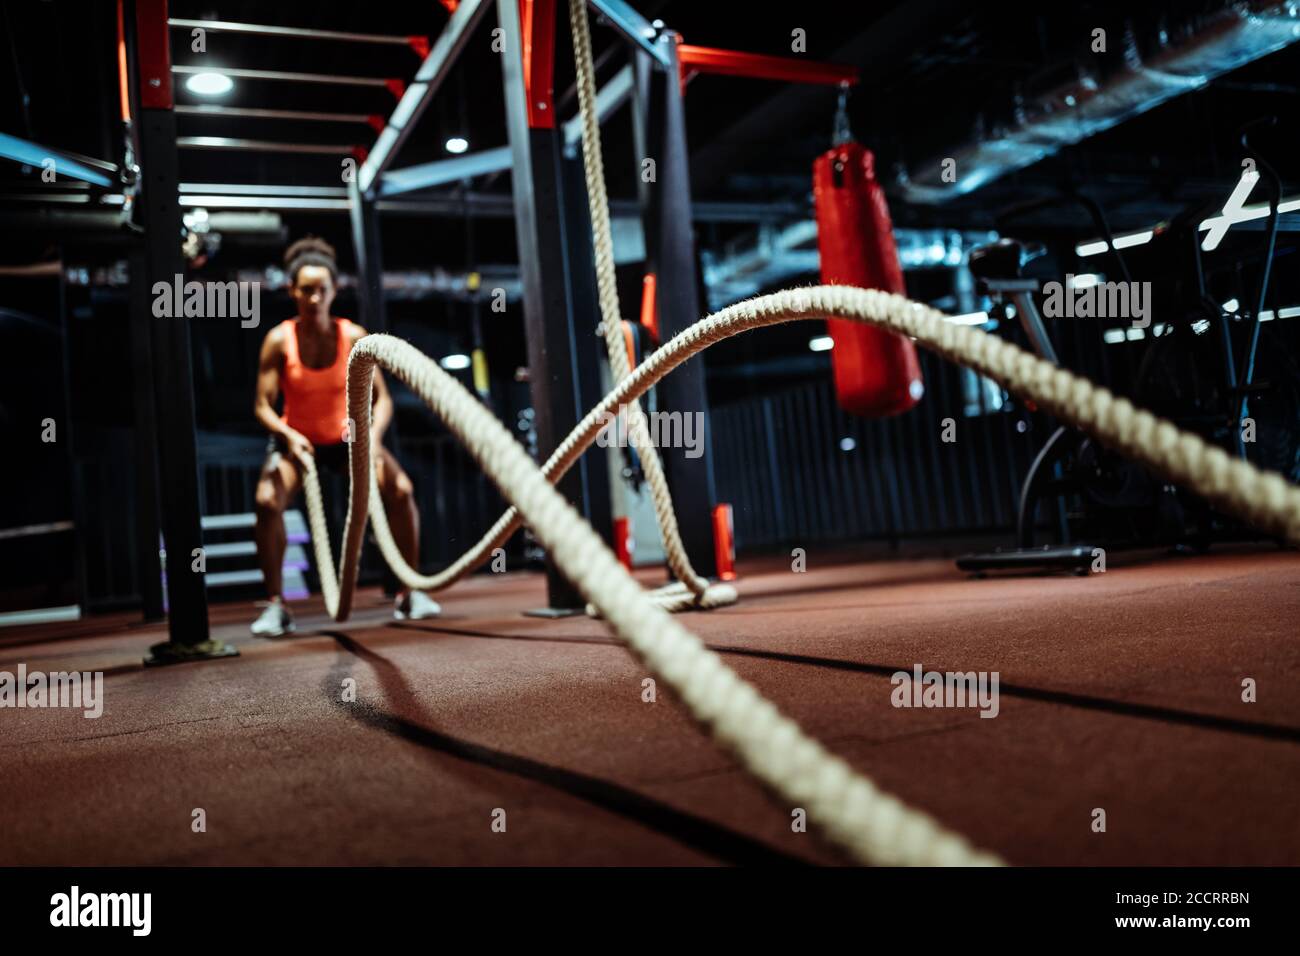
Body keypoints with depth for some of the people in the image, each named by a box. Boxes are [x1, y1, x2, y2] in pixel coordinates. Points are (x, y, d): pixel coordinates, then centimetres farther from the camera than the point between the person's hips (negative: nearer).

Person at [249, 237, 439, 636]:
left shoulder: (353, 336, -14)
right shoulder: (279, 340, -15)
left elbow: (381, 397, -15)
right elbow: (263, 405, -15)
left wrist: (374, 432, -33)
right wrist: (289, 435, -33)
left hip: (347, 435, 1)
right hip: (296, 438, -1)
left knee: (401, 490, -17)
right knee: (267, 501, -26)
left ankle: (410, 594, -4)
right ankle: (276, 606, -13)